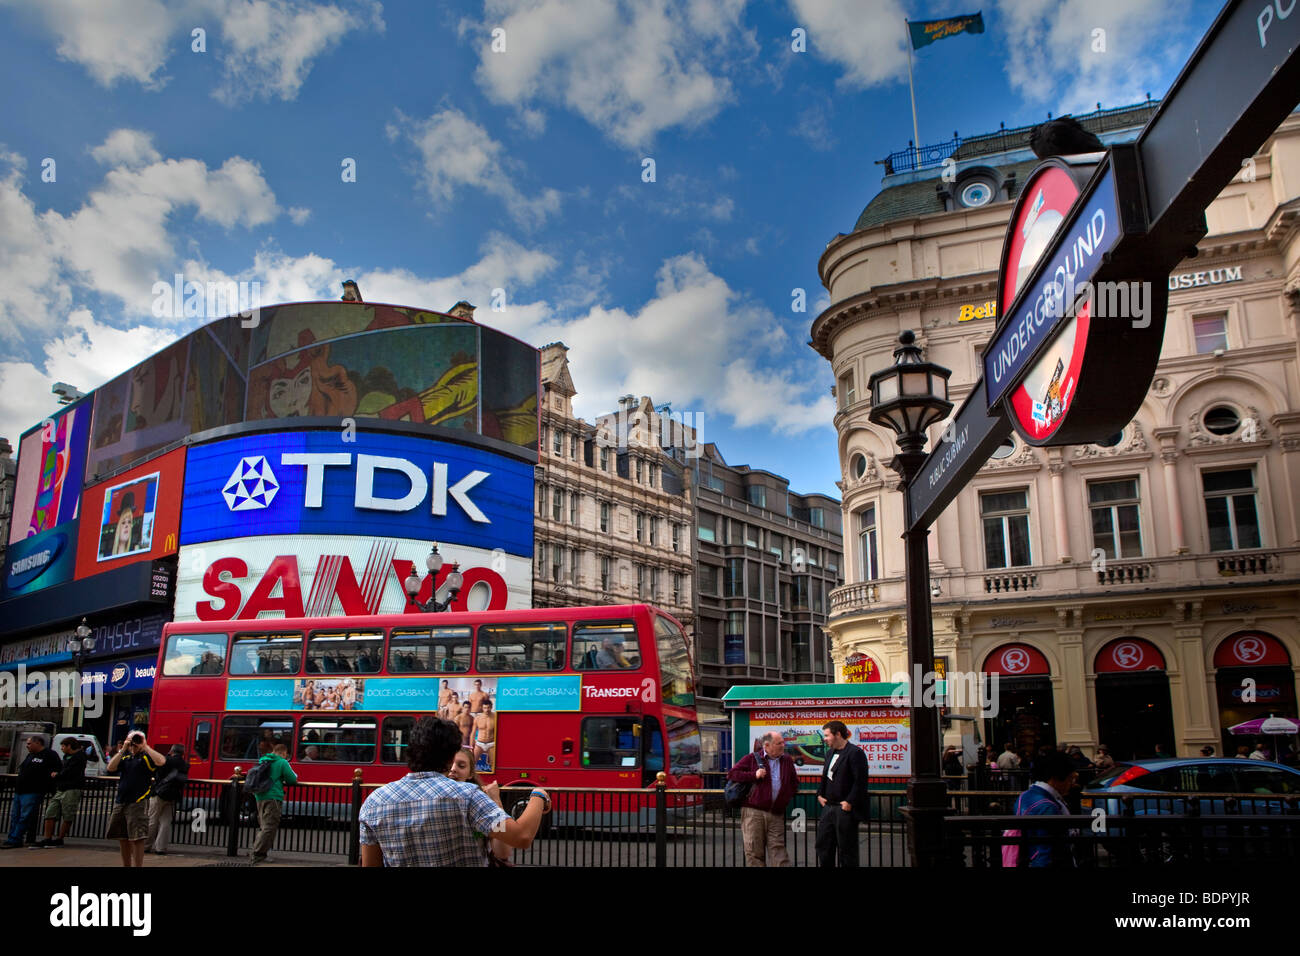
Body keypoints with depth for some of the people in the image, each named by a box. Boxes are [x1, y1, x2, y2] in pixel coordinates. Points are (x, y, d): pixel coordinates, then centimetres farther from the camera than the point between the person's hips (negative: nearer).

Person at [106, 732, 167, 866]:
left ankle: (138, 864, -2)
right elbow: (111, 768, -2)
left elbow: (161, 761, -21)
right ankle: (126, 864, 28)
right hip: (120, 802, 6)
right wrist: (123, 749, -6)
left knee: (137, 838, -7)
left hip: (138, 803, -6)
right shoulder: (125, 758, 15)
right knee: (122, 838, 15)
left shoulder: (146, 757, -1)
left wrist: (145, 747, -16)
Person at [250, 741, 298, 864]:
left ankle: (258, 853, 17)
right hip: (273, 797, -8)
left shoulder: (262, 760, 18)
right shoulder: (282, 762, -4)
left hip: (260, 797, 8)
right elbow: (292, 779, -6)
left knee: (263, 826, 17)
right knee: (269, 827, -6)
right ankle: (258, 854, -11)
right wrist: (294, 777, 17)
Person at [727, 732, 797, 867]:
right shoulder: (752, 758, 4)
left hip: (777, 815, 3)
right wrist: (754, 775, -9)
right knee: (754, 852, -1)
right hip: (753, 813, -3)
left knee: (778, 849, -1)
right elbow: (731, 774, 1)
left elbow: (794, 782, 25)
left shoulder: (787, 760, 15)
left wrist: (786, 797, 6)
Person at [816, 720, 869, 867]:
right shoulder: (830, 753, 16)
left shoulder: (855, 753, -13)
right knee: (823, 845, 12)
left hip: (845, 808, -8)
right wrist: (820, 794, 13)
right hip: (828, 807, 9)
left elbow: (860, 781, -18)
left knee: (846, 850, 0)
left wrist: (850, 802, -18)